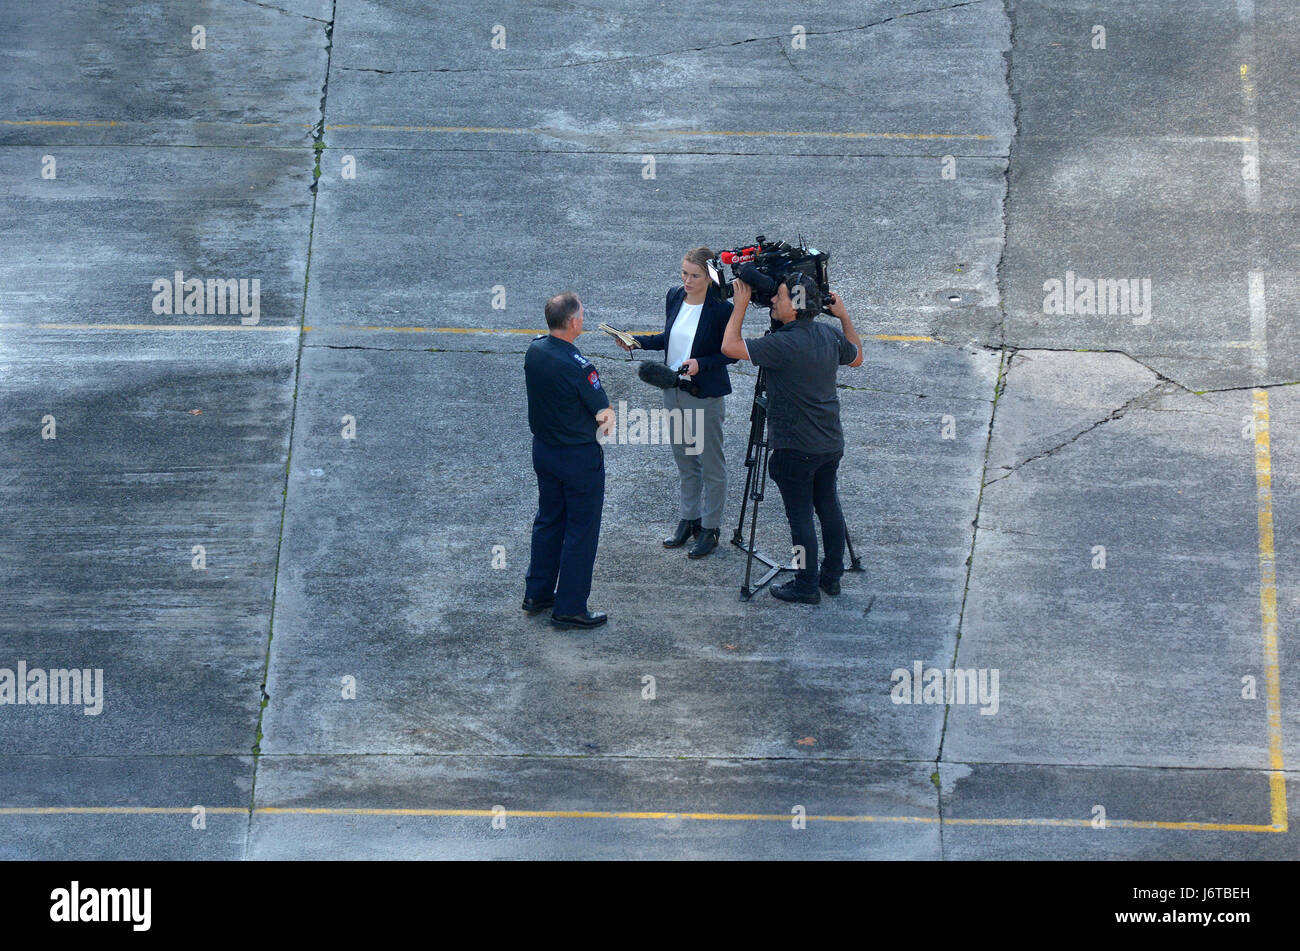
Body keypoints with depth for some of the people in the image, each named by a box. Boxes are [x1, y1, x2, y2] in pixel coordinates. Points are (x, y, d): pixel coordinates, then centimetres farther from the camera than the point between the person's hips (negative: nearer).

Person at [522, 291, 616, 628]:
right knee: (581, 530, 5)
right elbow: (603, 414, -19)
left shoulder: (534, 350, -3)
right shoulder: (578, 366, -27)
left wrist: (604, 412, 2)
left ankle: (537, 593, 32)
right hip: (579, 456, -8)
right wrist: (608, 414, 5)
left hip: (542, 448, 8)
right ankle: (570, 608, 12)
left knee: (548, 520, 22)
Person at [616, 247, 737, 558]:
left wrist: (701, 363, -24)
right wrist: (638, 341, 2)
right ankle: (689, 519, 33)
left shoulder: (721, 308, -18)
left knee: (710, 464, 6)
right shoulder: (674, 296, 1)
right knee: (684, 460, 19)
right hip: (674, 392, 7)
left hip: (706, 395, -7)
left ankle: (710, 527, 20)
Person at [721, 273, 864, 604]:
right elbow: (856, 357, 21)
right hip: (831, 443, 8)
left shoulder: (783, 344, -22)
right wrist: (844, 315, 25)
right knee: (828, 506, 18)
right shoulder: (831, 335, 1)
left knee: (800, 516, 3)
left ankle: (806, 586, 12)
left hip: (796, 449, -8)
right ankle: (832, 576, 29)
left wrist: (740, 305, -9)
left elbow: (730, 346, -19)